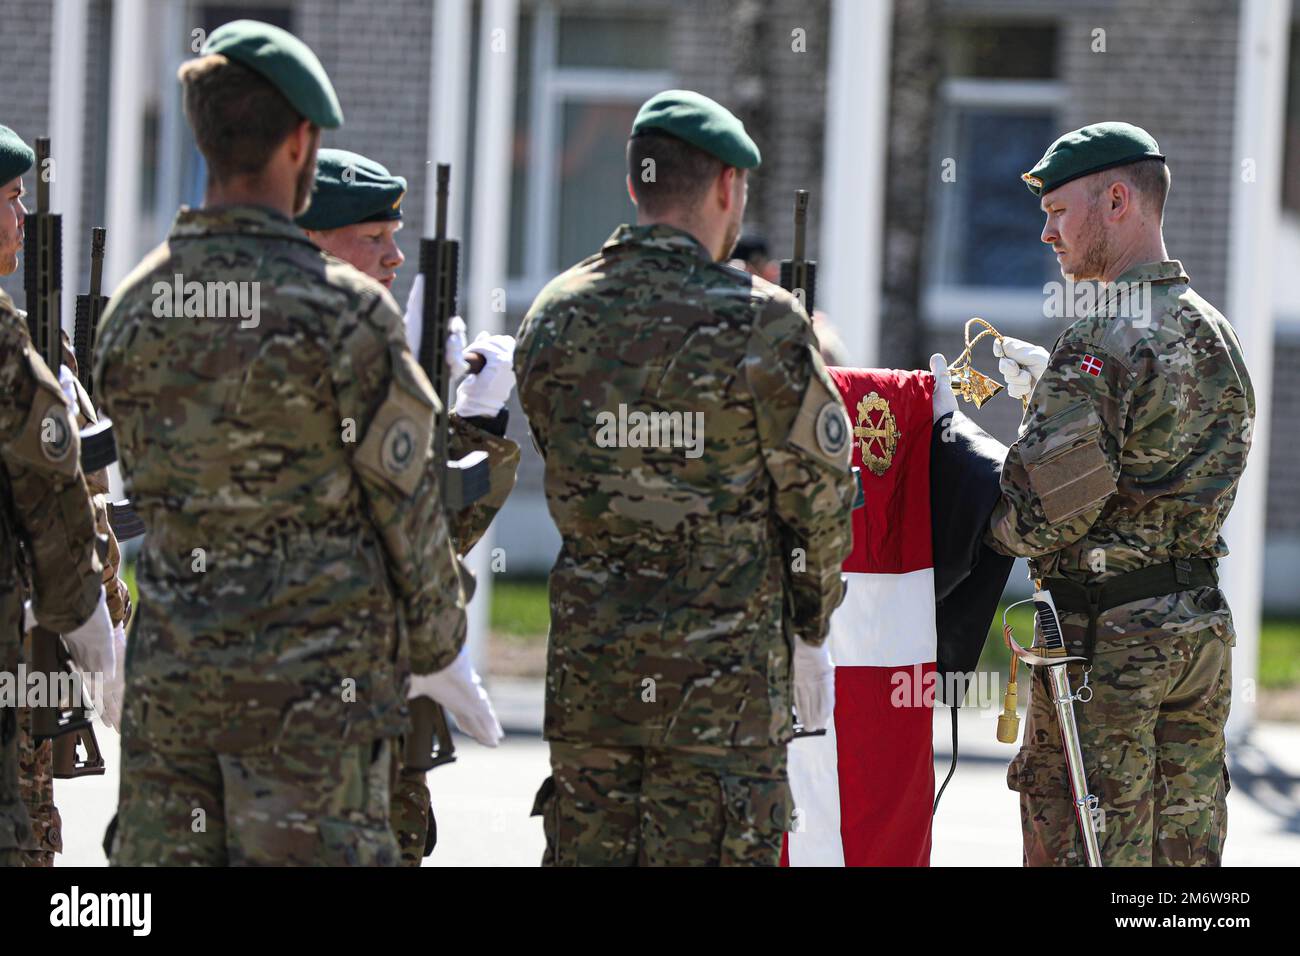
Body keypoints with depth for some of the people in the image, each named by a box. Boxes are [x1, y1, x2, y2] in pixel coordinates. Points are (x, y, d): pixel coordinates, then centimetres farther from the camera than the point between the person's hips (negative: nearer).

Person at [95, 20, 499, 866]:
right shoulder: (345, 312, -11)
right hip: (311, 684, -5)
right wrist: (440, 651, 8)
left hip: (170, 673, 5)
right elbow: (406, 505, -6)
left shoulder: (134, 310, 6)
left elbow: (149, 489, 13)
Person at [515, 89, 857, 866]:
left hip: (588, 664, 4)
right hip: (724, 673, -4)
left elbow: (566, 478, 12)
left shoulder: (556, 317, 4)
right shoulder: (762, 324, -10)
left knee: (586, 853, 10)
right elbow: (817, 497, -3)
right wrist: (811, 629, 12)